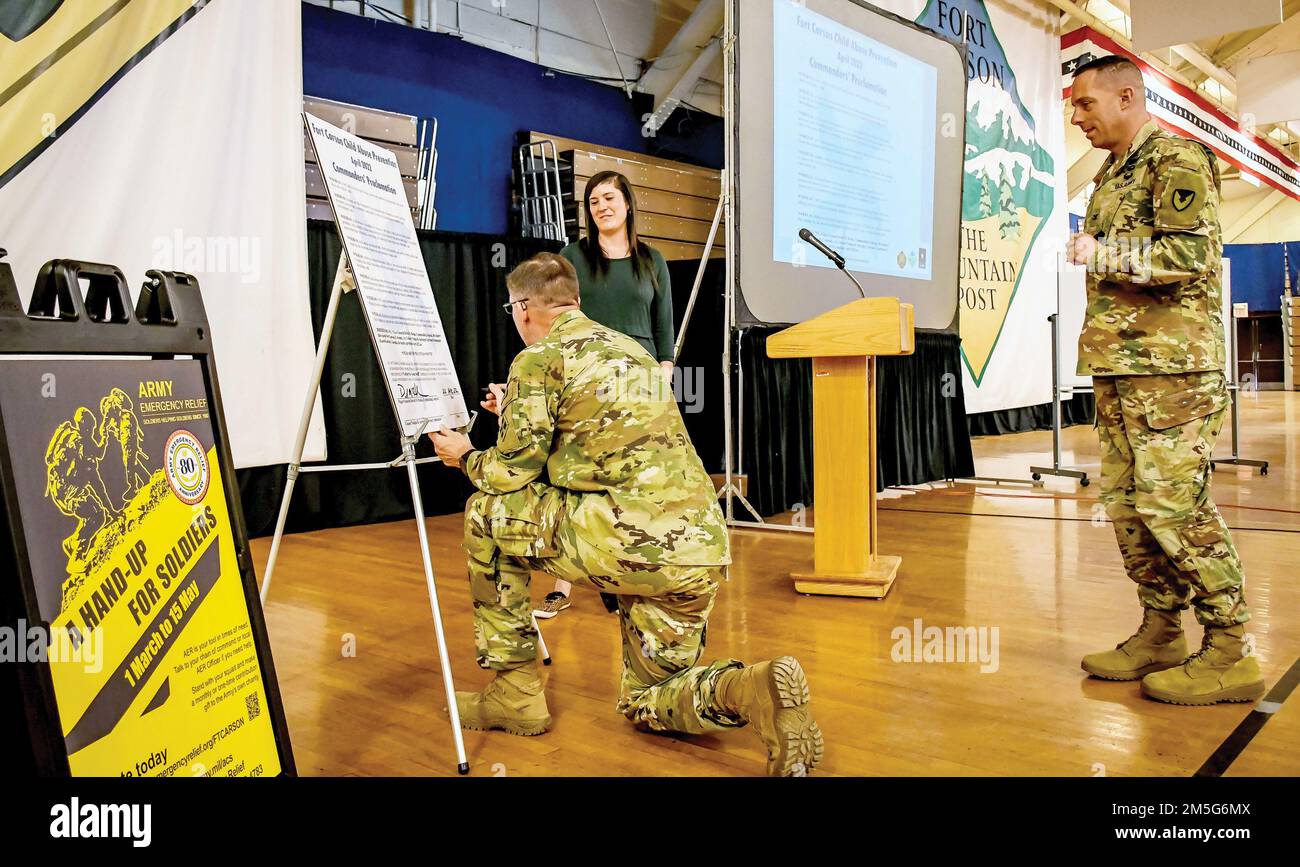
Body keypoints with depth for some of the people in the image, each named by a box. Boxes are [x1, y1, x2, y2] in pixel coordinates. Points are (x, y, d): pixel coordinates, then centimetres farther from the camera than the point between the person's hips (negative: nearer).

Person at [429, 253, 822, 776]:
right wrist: (516, 417, 47)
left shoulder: (538, 359, -1)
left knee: (489, 514, 13)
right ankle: (751, 690, -8)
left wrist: (466, 457, 22)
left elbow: (513, 473, 0)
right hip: (702, 547, 8)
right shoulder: (632, 349, 24)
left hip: (628, 544, -8)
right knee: (648, 703, 22)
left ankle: (516, 693, 15)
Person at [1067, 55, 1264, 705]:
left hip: (1169, 365, -9)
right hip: (1114, 366, 9)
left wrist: (1100, 253, -12)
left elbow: (1190, 255, -18)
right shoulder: (1111, 175, 21)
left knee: (1172, 504, -10)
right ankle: (1161, 633, 17)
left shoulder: (1176, 159, -6)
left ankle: (1229, 653, 1)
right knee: (1126, 502, 8)